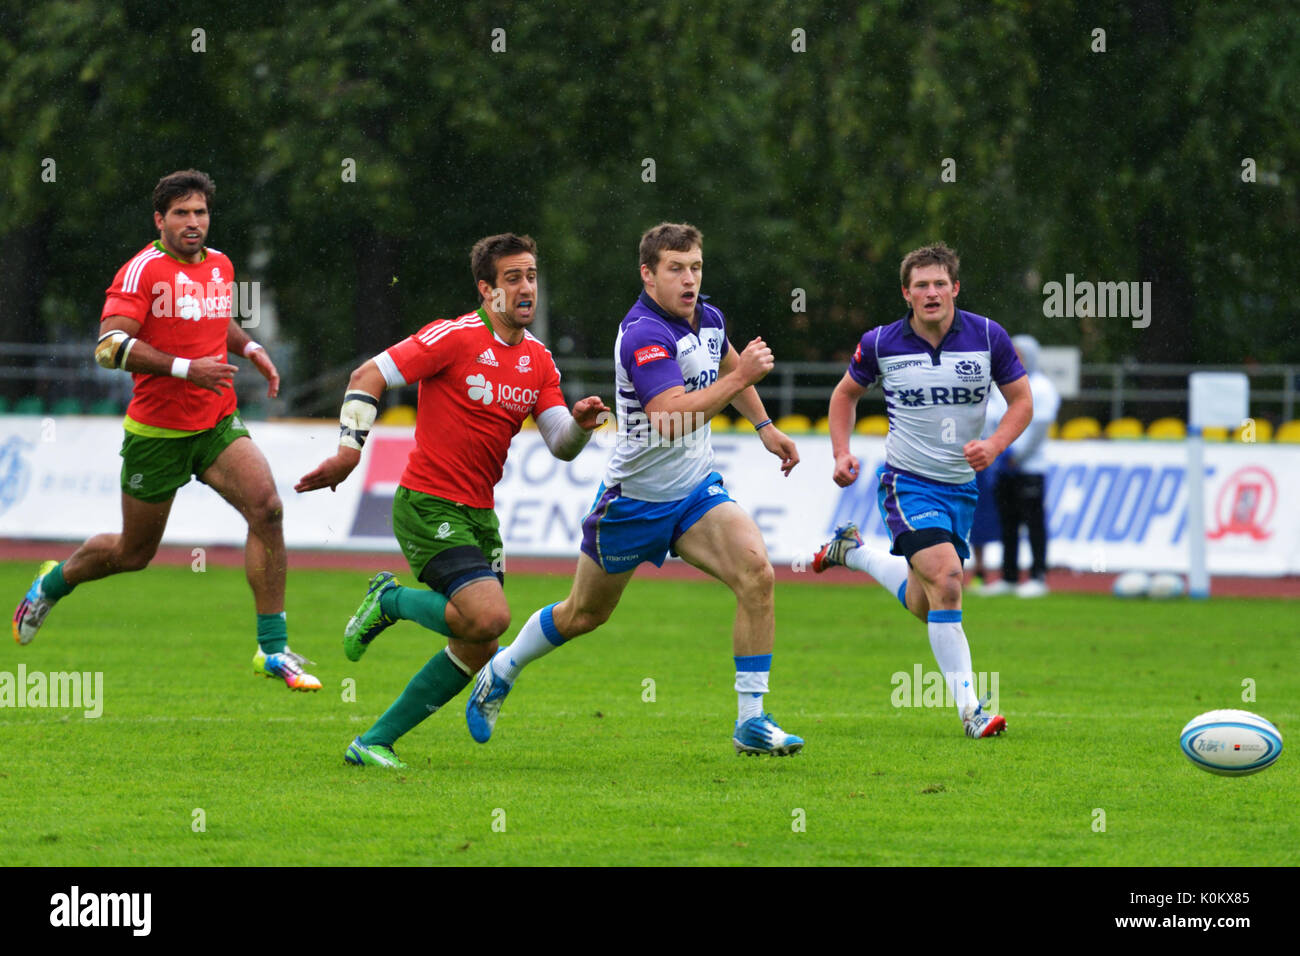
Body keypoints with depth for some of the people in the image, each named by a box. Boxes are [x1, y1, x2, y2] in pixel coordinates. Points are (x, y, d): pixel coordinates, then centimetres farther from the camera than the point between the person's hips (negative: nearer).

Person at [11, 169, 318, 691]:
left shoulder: (220, 265, 9)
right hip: (156, 430, -5)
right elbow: (110, 346, -23)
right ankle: (53, 583, 41)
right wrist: (184, 368, -29)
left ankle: (273, 649, -15)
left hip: (218, 424, 5)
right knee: (134, 552, 8)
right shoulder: (143, 270, -14)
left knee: (266, 508, -19)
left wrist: (250, 347, 9)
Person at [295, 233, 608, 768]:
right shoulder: (455, 337, -12)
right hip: (428, 506, -8)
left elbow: (560, 446, 6)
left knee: (477, 650, 4)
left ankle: (375, 742, 14)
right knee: (489, 617, -24)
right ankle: (390, 601, 3)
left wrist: (580, 425, -16)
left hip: (478, 514, 8)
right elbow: (369, 376, -11)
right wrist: (348, 451, -19)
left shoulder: (538, 360, 10)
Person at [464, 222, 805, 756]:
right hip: (633, 500, -6)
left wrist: (764, 426, 19)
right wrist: (741, 377, -33)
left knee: (756, 573, -20)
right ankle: (501, 673, 42)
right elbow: (671, 417, -38)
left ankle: (751, 721, -16)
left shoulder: (708, 320, 1)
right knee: (584, 614, 13)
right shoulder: (643, 335, -25)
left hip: (696, 492, 6)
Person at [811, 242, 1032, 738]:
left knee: (923, 604, 14)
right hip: (907, 482, -4)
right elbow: (846, 393, 10)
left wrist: (994, 445, -16)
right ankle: (969, 707, -21)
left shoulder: (988, 337, -8)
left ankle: (851, 551, 40)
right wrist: (842, 453, -3)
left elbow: (1021, 400, 2)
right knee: (945, 579, -24)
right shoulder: (881, 344, -8)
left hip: (961, 487, 4)